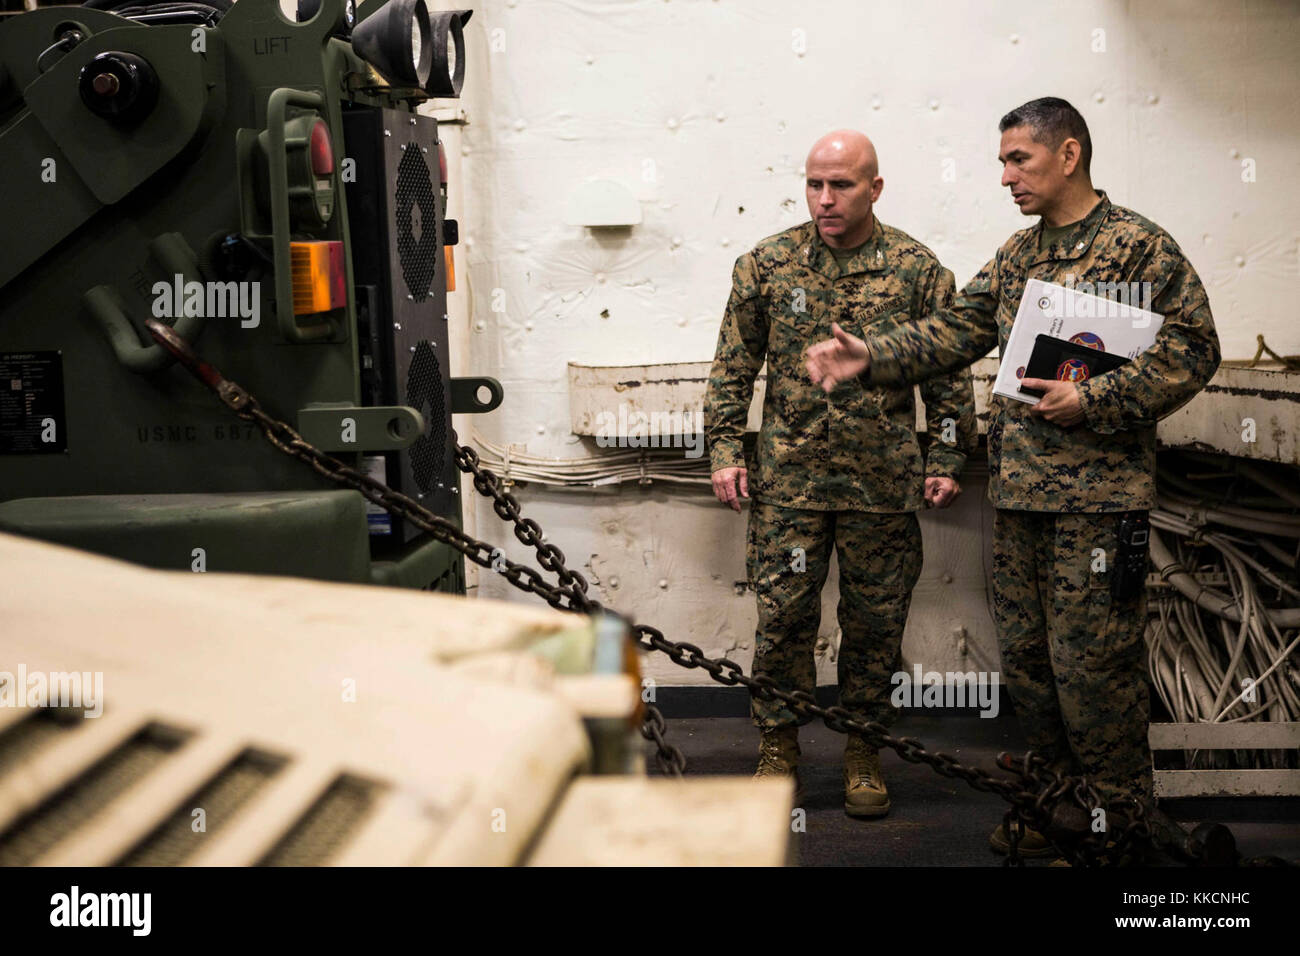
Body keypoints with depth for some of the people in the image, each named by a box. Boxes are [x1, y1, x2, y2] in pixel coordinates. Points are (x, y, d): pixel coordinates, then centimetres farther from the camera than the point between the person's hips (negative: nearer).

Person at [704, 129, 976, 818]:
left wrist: (946, 460, 3)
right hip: (786, 480, 0)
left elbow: (948, 376, 7)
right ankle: (779, 748, 21)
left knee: (875, 624, 8)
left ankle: (862, 754, 25)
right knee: (782, 617, 3)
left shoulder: (919, 270, 2)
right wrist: (725, 451, 2)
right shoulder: (766, 264, 3)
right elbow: (733, 367, 8)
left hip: (883, 486, 0)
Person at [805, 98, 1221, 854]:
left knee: (1090, 662, -4)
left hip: (1097, 492, -7)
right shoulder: (1017, 255, 16)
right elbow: (956, 332, 13)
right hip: (1020, 489, 7)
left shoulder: (1139, 246, -6)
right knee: (1027, 655, 13)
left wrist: (1091, 402, -18)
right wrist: (869, 358, 1)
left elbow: (1192, 349, -11)